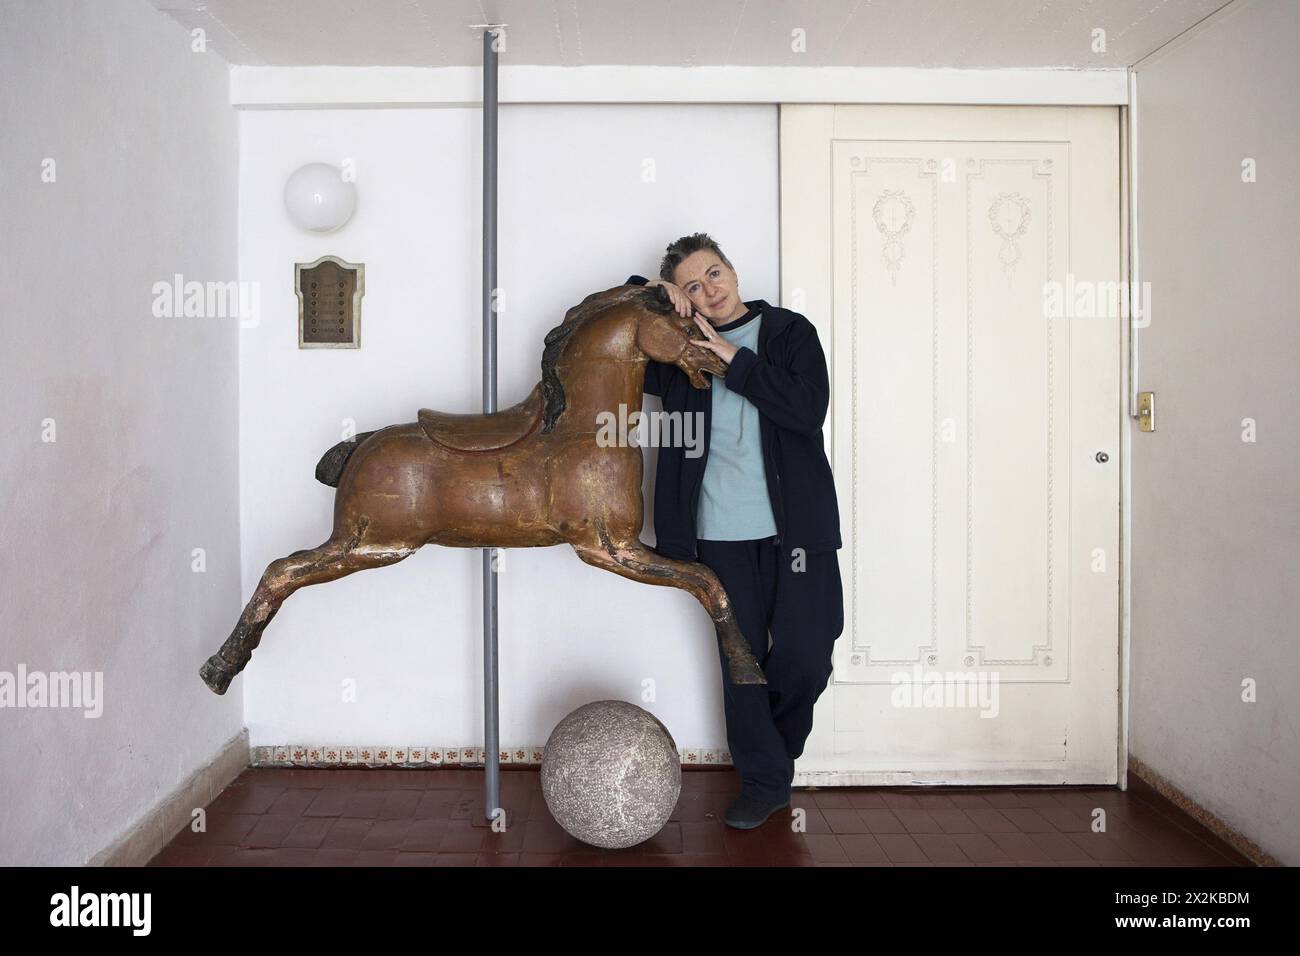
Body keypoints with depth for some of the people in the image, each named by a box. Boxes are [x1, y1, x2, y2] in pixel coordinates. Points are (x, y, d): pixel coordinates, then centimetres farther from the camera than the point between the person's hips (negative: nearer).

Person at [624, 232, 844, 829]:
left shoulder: (790, 331, 5)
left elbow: (809, 408, -10)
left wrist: (734, 358, -13)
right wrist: (648, 291, -1)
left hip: (795, 526, -1)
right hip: (720, 533, 2)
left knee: (806, 658, -1)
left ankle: (779, 746, 30)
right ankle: (764, 783, 23)